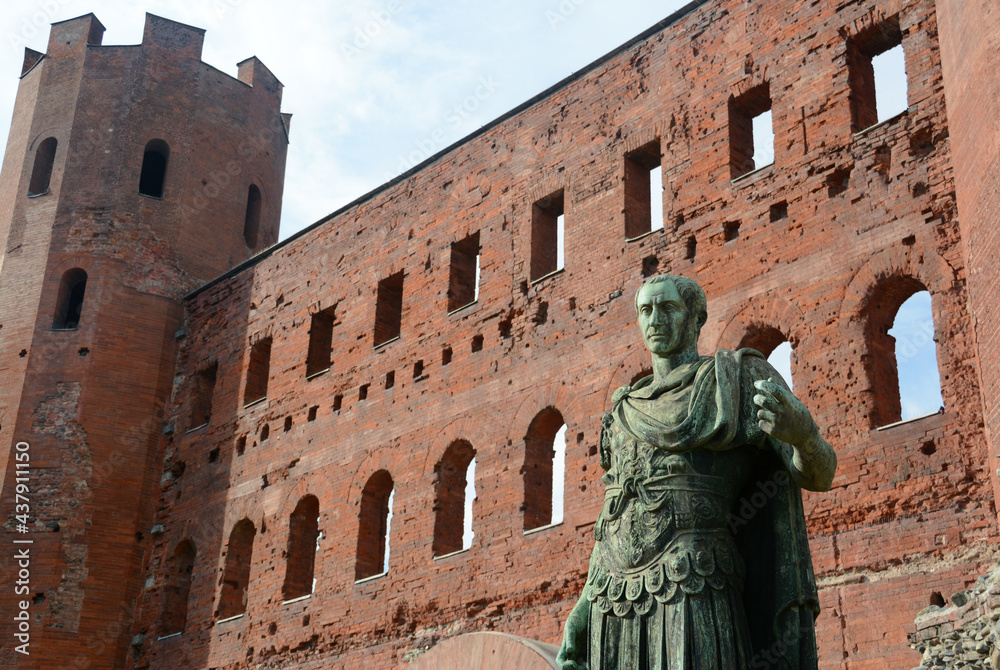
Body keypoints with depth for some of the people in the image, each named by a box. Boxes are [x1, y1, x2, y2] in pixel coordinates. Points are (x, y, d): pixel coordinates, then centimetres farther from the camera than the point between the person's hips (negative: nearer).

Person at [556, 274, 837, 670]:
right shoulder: (626, 411, 24)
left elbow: (818, 473, 0)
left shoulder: (739, 378, 8)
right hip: (617, 607, 6)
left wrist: (803, 432, -25)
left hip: (692, 601, -5)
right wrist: (581, 616, 12)